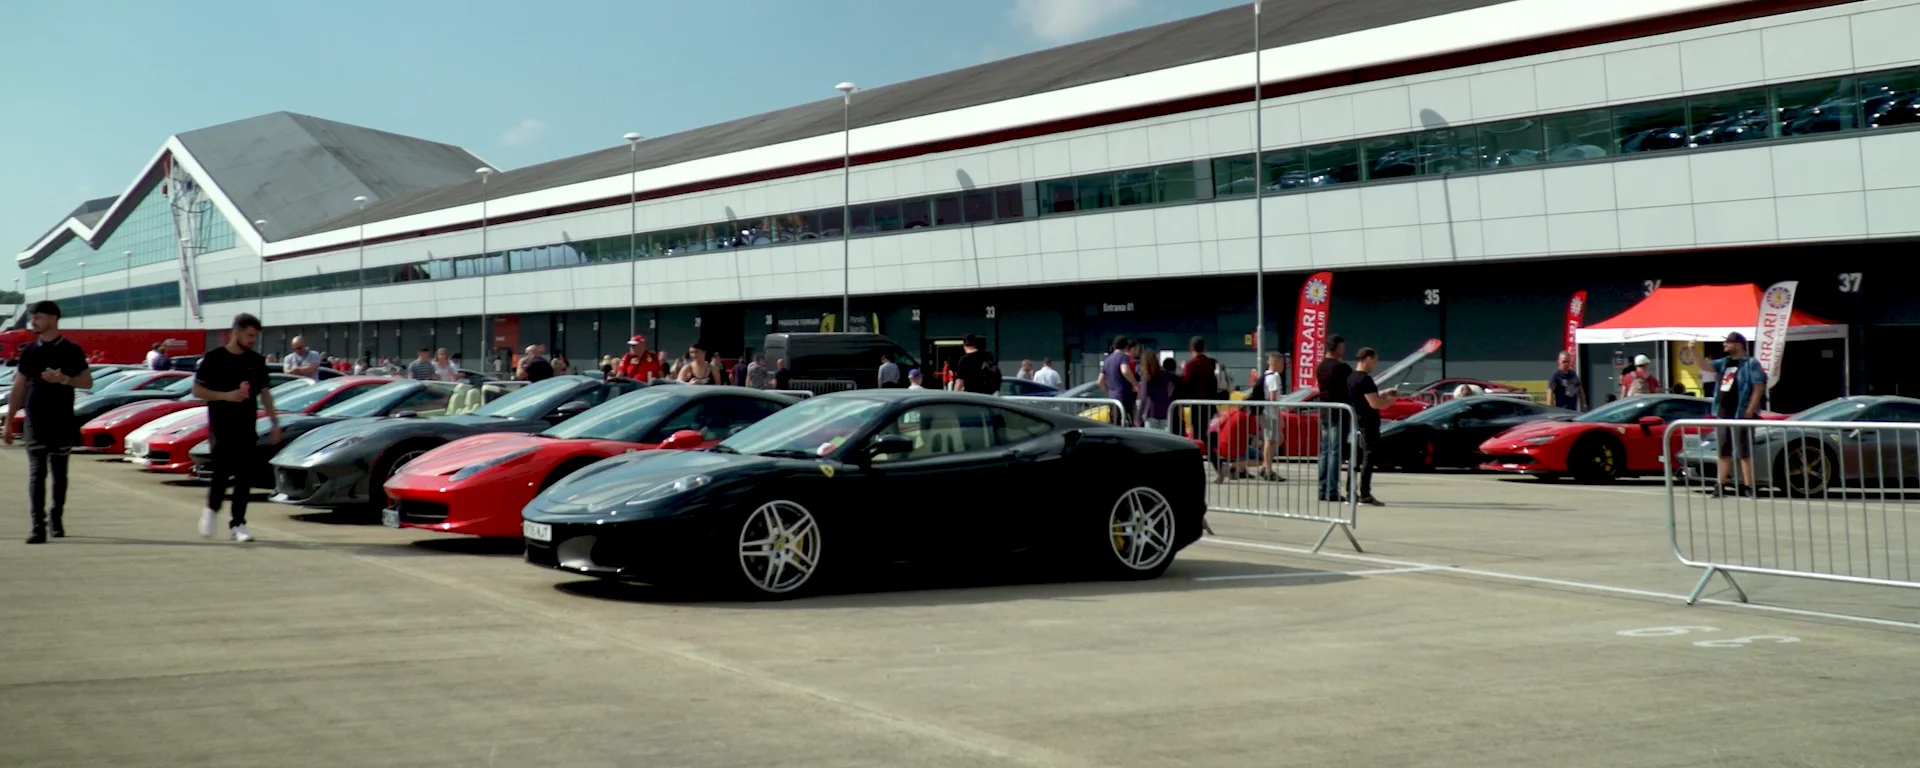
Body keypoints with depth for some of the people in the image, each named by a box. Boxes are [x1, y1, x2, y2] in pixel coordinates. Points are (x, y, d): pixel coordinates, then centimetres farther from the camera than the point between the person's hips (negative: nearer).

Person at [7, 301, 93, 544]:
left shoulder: (71, 351, 1)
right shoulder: (29, 351, 7)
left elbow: (87, 381, -1)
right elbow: (18, 388, 10)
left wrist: (63, 379, -19)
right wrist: (8, 422, 9)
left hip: (62, 422, -1)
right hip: (35, 422, 1)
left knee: (59, 473, 9)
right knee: (37, 473, -7)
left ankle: (56, 519, 25)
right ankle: (37, 527, -13)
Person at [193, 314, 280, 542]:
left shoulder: (257, 361, 8)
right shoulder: (214, 358, -4)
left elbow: (264, 393, 15)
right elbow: (197, 390, -3)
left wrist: (274, 423, 10)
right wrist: (226, 396, -16)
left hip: (247, 426, 4)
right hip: (221, 425, -4)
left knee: (244, 476, 1)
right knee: (223, 471, -9)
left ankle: (238, 523, 8)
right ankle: (212, 510, 17)